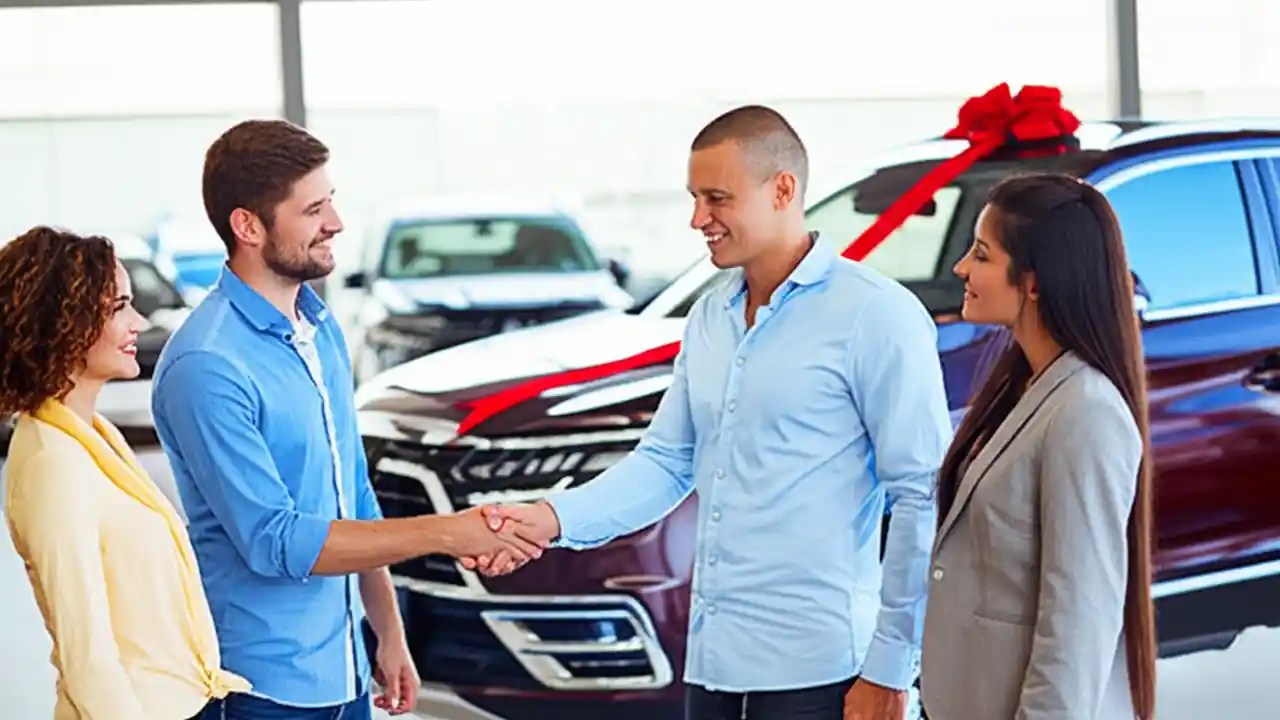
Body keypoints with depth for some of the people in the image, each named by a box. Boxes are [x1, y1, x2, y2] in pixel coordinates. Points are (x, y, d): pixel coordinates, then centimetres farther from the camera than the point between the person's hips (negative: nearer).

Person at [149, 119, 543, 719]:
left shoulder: (322, 329, 7)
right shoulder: (207, 367, -19)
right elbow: (275, 540, -21)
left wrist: (388, 632, 15)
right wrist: (444, 534, -20)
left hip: (343, 670, 7)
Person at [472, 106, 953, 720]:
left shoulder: (875, 316, -10)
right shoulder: (709, 318, 13)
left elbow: (923, 497, -11)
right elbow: (666, 461, 13)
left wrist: (889, 670, -12)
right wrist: (553, 517, -4)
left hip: (814, 670, -7)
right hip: (713, 663, 7)